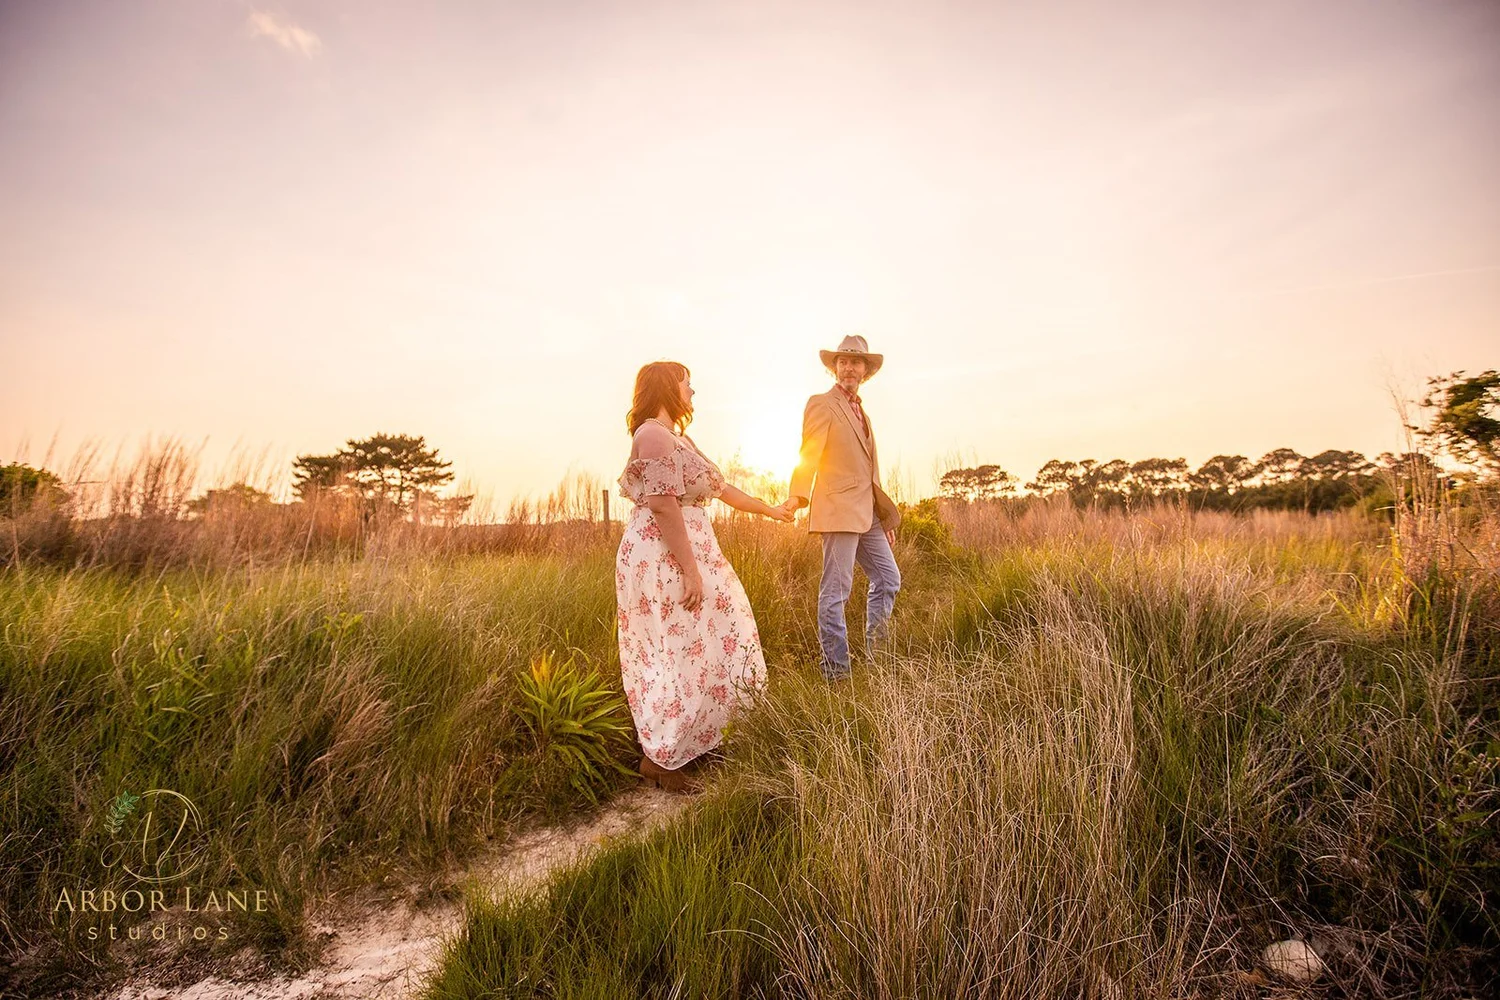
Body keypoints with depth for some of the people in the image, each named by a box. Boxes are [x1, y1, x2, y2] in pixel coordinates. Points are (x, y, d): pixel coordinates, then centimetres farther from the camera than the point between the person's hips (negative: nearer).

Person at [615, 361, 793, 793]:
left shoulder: (678, 438, 18)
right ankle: (659, 758, 10)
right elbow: (663, 505, -22)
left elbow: (719, 486, 24)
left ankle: (668, 749, 30)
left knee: (688, 653, 17)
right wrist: (691, 570, -24)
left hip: (681, 556, 11)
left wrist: (769, 510, 30)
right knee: (682, 655, -5)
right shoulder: (654, 436, -14)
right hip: (664, 559, -11)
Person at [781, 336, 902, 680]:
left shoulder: (861, 411, 23)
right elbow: (809, 454, -14)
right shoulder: (822, 404, -2)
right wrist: (797, 495, -30)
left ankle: (875, 656, 25)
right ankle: (836, 671, 5)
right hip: (840, 509, -9)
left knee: (888, 579, 12)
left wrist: (885, 516, 23)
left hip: (867, 512, 9)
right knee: (836, 591, -4)